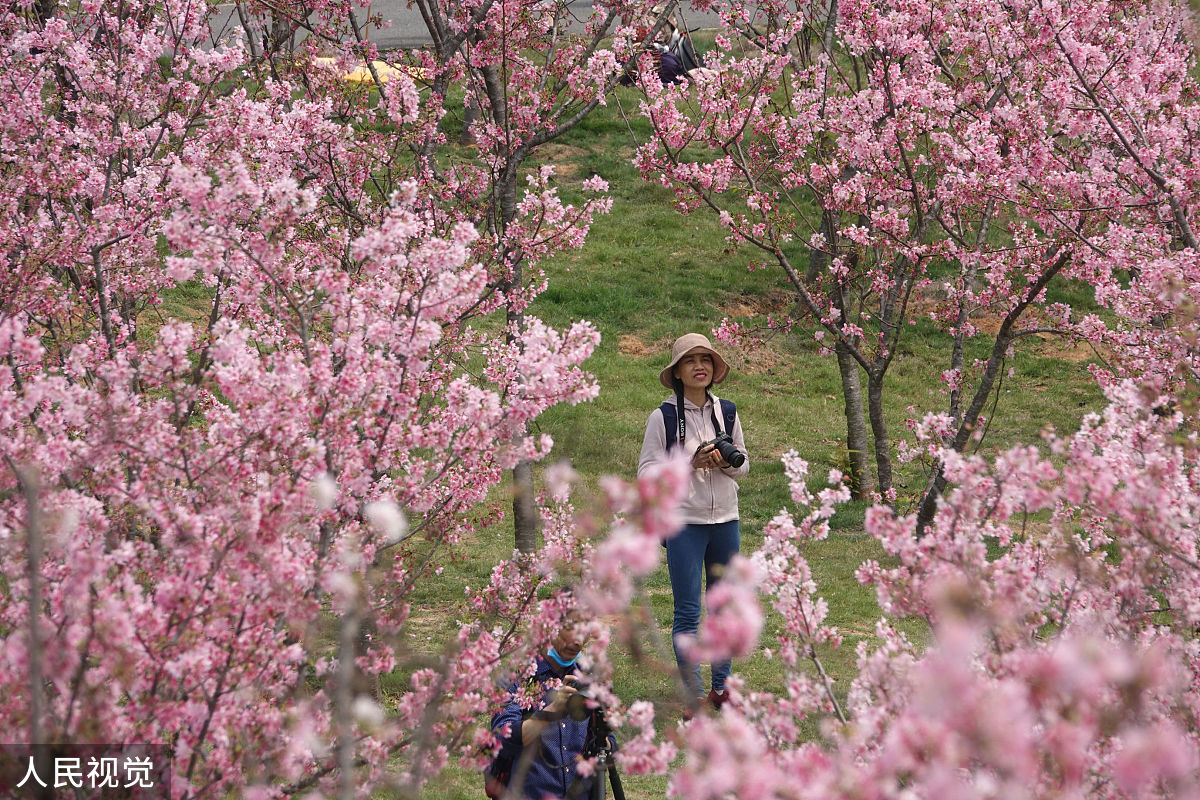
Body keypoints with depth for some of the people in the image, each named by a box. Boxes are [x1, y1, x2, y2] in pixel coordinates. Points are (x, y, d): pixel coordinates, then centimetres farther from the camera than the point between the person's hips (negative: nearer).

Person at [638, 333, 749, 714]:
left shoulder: (727, 412, 7)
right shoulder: (663, 417, -5)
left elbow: (743, 464, 14)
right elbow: (647, 472, -5)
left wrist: (727, 462, -8)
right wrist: (690, 464, -18)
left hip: (725, 521, 4)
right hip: (684, 524, -4)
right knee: (688, 613, -3)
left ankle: (721, 686, 19)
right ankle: (693, 694, 0)